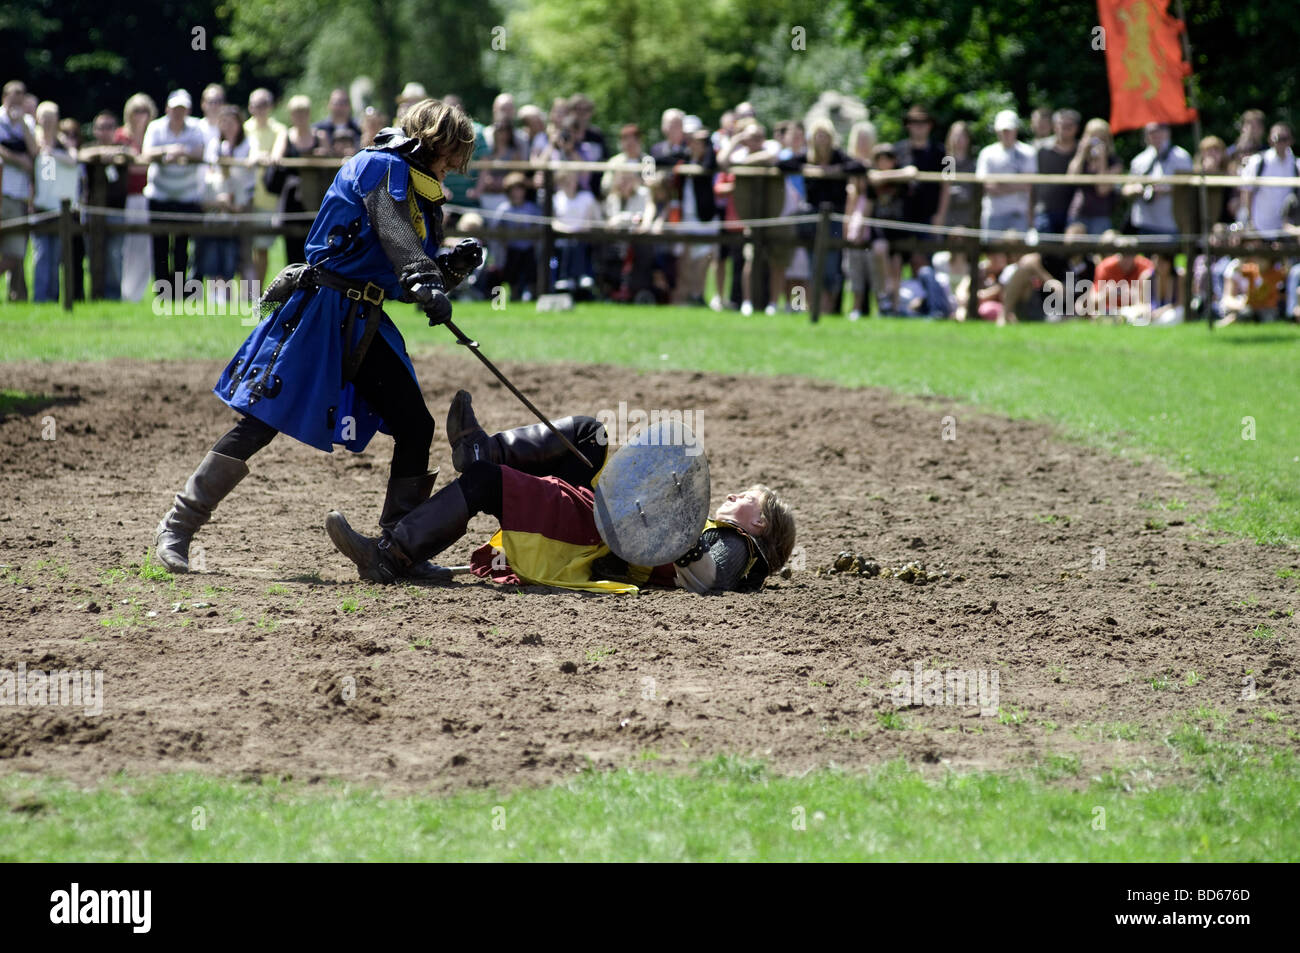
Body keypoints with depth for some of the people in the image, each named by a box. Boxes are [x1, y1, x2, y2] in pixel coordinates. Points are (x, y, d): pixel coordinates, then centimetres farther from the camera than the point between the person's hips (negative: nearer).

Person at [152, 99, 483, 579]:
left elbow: (407, 279, 20)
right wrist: (425, 283, -39)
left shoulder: (420, 195, 19)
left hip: (365, 325, 9)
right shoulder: (381, 166, -7)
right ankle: (177, 527, -4)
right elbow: (393, 234, -26)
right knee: (262, 421, -10)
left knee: (415, 426, 1)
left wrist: (455, 264, 2)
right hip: (319, 311, -9)